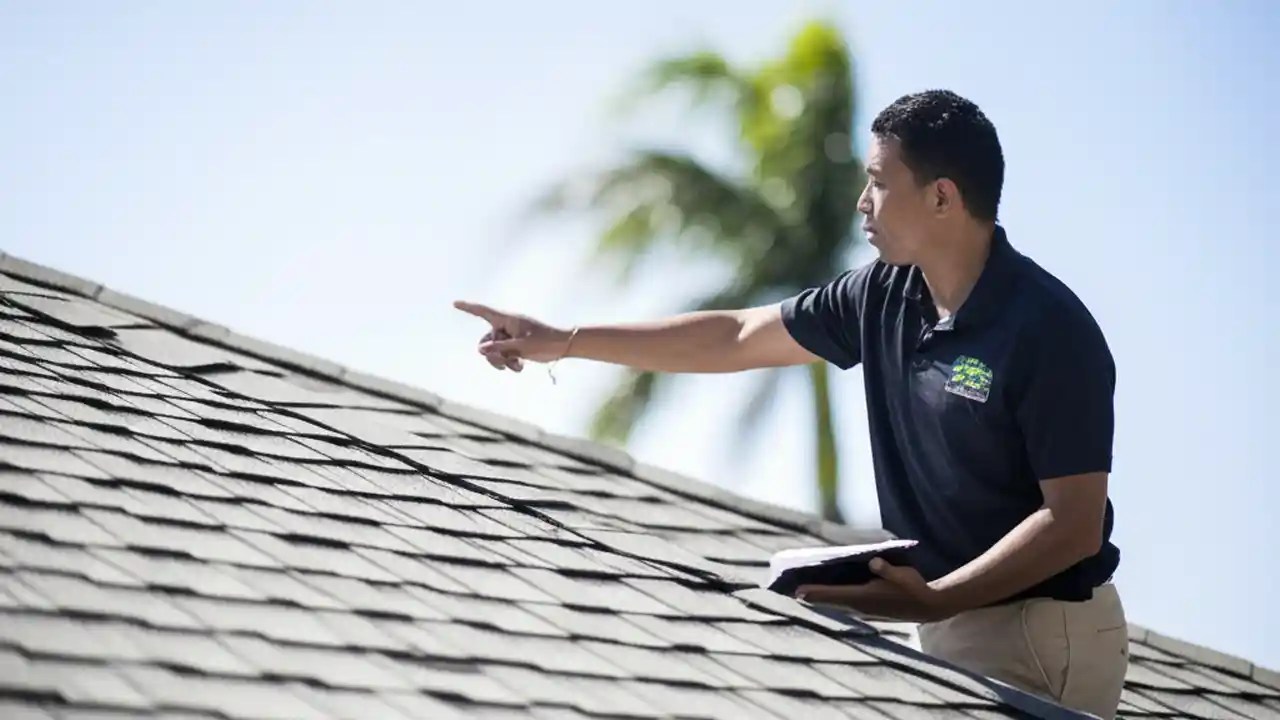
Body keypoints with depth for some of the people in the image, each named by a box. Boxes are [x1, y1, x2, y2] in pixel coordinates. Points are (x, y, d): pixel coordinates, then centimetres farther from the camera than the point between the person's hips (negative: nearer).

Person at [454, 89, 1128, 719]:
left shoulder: (1049, 330, -20)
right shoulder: (887, 295, 3)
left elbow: (1075, 524, -21)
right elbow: (737, 337, 13)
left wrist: (934, 601, -30)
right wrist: (566, 342, 13)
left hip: (1040, 633, -7)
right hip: (952, 615, 7)